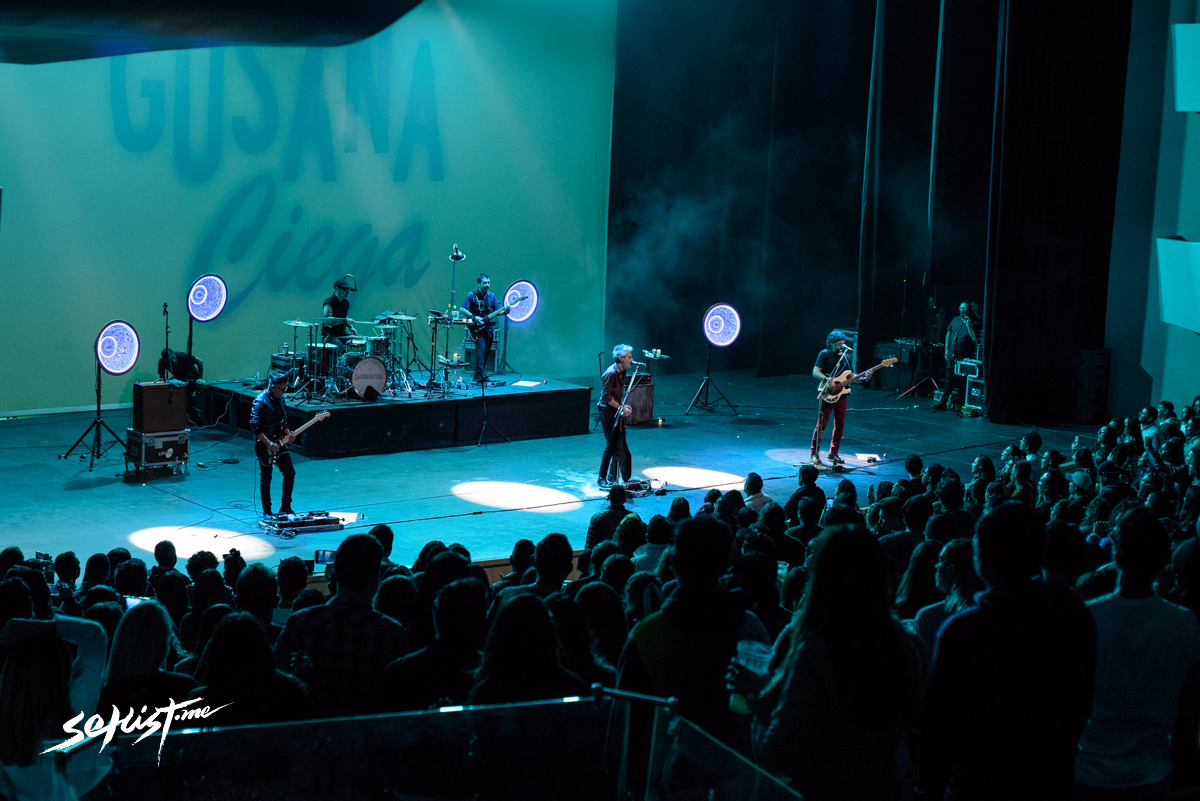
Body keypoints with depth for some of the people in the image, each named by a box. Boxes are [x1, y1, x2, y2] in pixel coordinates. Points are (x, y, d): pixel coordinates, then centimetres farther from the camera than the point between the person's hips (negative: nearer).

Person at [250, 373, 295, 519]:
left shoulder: (280, 399, 6)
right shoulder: (260, 403, -18)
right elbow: (255, 427, -22)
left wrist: (288, 434, 2)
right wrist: (269, 444, -26)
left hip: (278, 443, 7)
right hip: (265, 445, -7)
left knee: (290, 472, 3)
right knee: (265, 478, 2)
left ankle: (285, 507, 15)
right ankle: (266, 512, 12)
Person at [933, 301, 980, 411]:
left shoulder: (973, 322, -2)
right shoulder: (955, 320, 12)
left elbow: (974, 338, -14)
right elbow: (948, 334, 17)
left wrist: (968, 325, -18)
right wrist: (947, 350, 9)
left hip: (964, 357, -4)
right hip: (951, 355, 4)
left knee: (962, 381, -2)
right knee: (949, 379, 8)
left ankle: (958, 404, 4)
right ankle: (943, 402, 12)